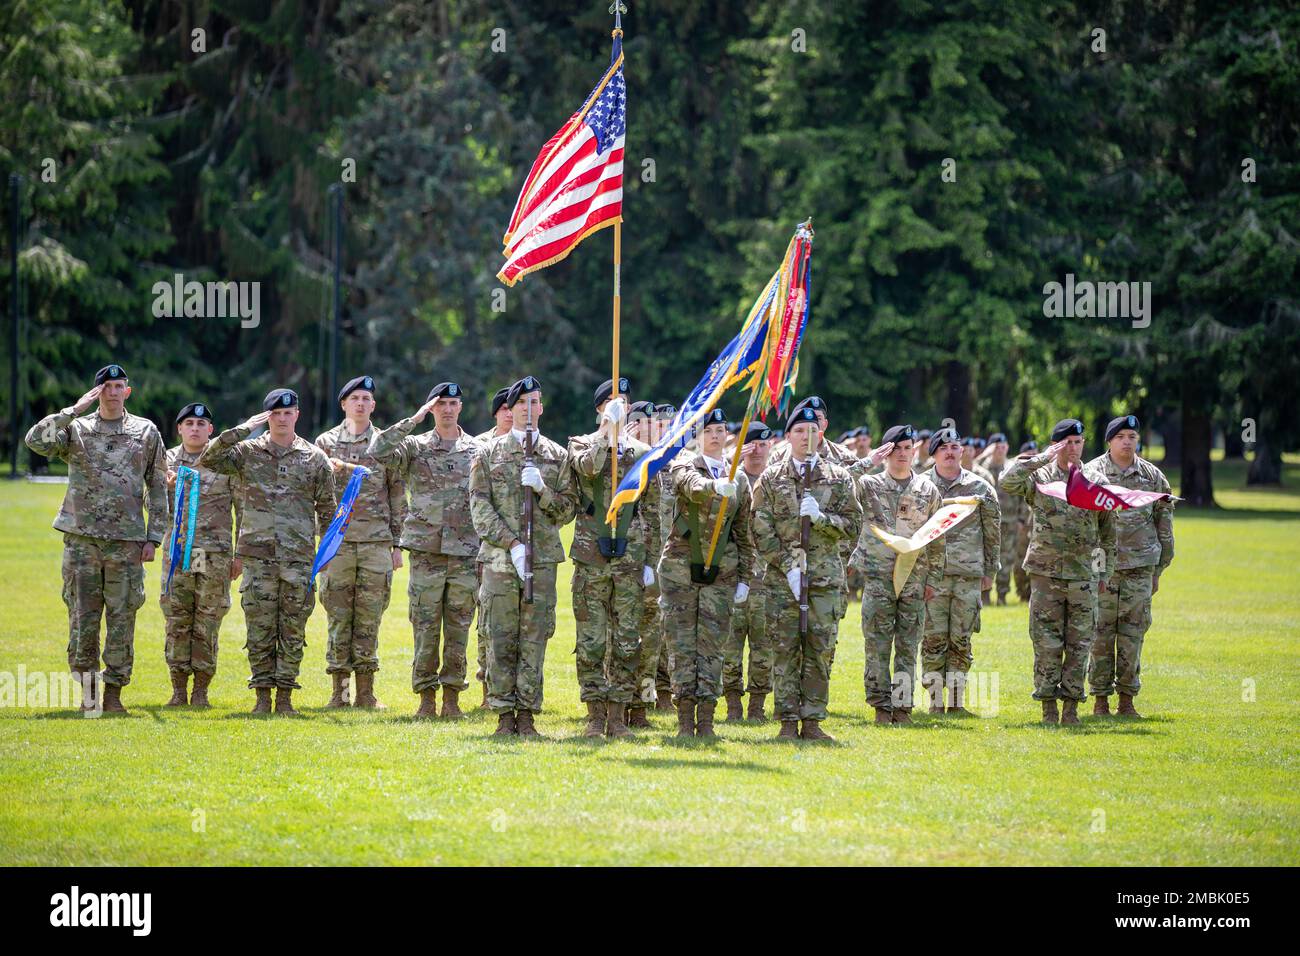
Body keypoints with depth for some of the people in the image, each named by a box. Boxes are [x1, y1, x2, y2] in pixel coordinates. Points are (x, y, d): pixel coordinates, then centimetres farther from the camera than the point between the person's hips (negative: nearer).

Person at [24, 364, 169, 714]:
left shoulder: (146, 432, 9)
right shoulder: (76, 429, 5)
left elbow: (157, 488, 10)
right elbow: (36, 441, -13)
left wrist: (153, 538, 3)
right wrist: (74, 411, -15)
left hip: (127, 541, 0)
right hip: (81, 538, 0)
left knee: (122, 618, 0)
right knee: (82, 617, 0)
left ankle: (113, 692, 6)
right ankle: (87, 690, 9)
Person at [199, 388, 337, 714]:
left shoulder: (315, 458, 8)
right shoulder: (247, 452, 7)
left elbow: (327, 509, 11)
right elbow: (207, 460, -6)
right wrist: (242, 430, -12)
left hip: (299, 557, 0)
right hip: (258, 555, 0)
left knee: (293, 631, 2)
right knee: (260, 630, 1)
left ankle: (285, 697, 8)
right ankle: (262, 697, 6)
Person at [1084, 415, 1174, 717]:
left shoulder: (1153, 477, 9)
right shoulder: (1091, 473, 1)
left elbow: (1164, 526, 14)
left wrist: (1158, 570, 11)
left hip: (1140, 567, 2)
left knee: (1133, 633, 2)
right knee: (1100, 633, -2)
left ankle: (1127, 698, 9)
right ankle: (1100, 698, 5)